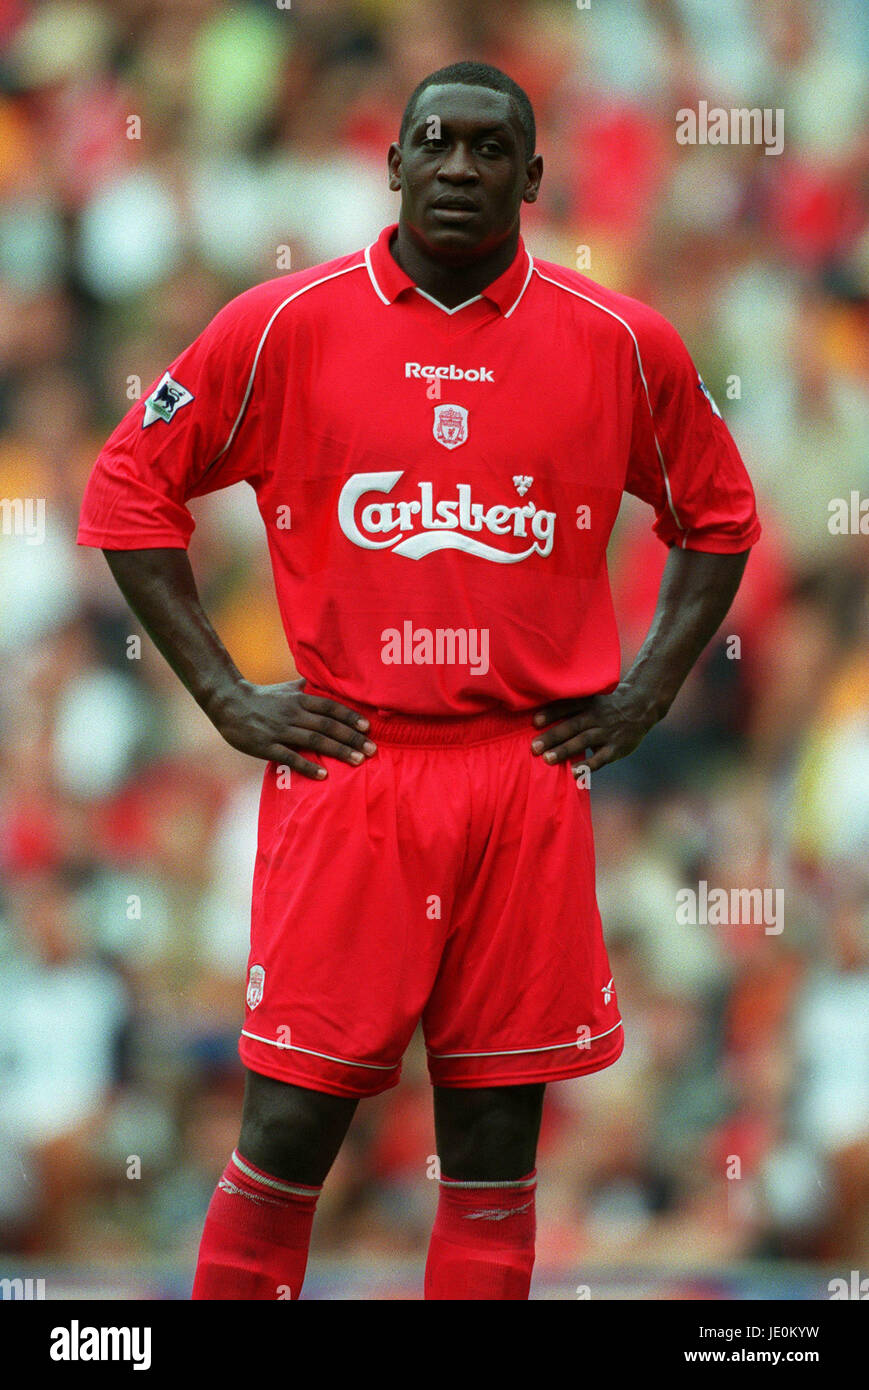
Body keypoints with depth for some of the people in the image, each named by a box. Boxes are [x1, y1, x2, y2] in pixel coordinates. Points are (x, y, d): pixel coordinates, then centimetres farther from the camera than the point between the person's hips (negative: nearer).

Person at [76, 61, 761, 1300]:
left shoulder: (621, 346, 4)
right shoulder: (285, 327, 0)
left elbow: (718, 518, 18)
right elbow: (130, 490, 7)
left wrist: (645, 696, 8)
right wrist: (225, 696, 2)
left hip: (530, 775, 1)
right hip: (343, 769, -1)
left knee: (496, 1144, 5)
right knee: (288, 1133, -3)